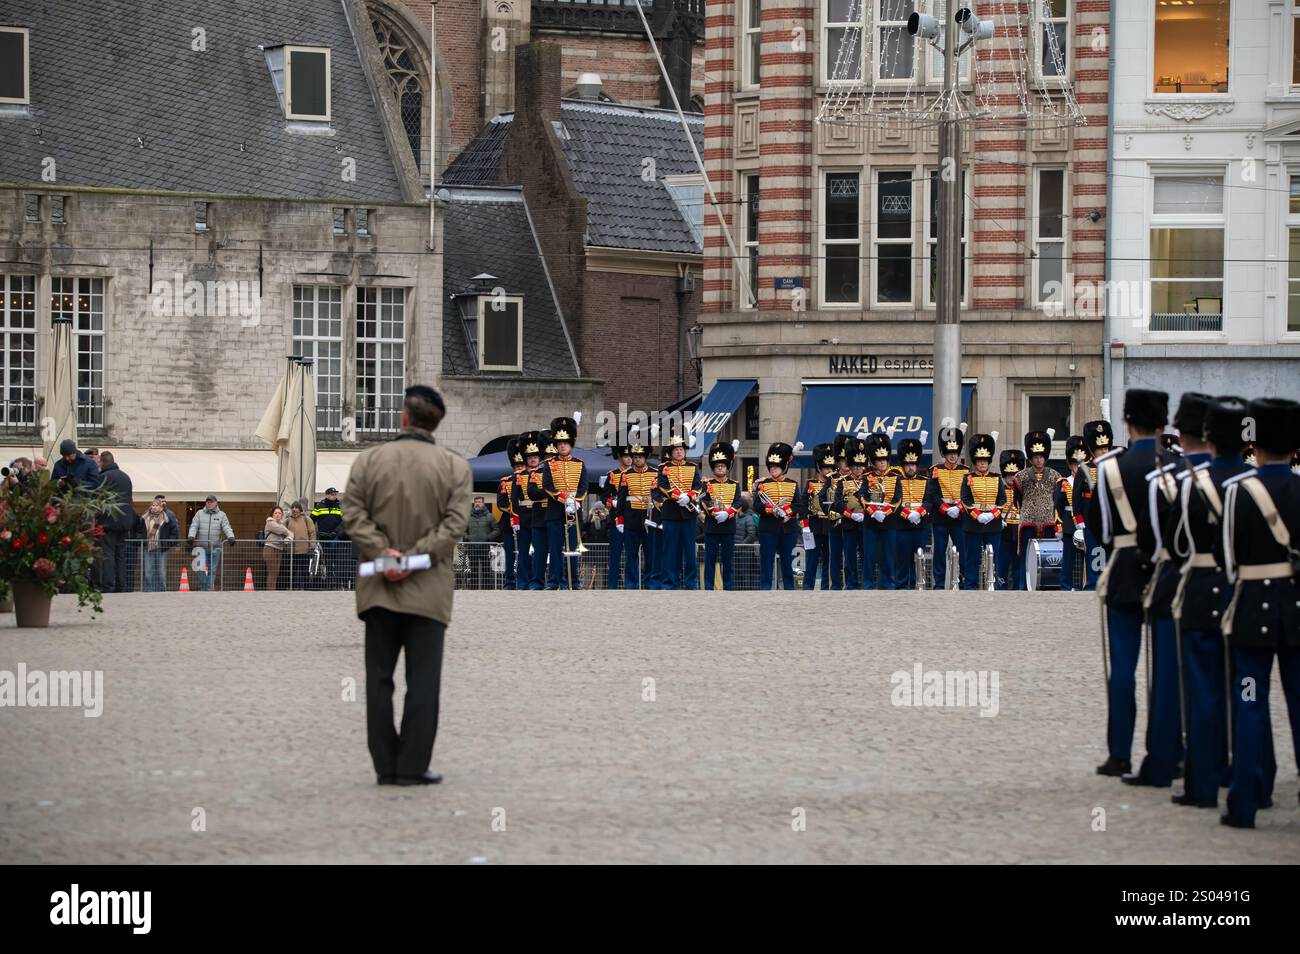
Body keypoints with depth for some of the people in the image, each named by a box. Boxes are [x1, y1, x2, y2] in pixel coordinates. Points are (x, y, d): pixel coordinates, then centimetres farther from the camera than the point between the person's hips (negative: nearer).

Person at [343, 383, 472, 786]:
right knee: (422, 681, 2)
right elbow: (454, 524, -11)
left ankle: (386, 766, 7)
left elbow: (354, 516, -6)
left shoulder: (368, 460, 2)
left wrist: (383, 552, -12)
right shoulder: (455, 467, -2)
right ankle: (412, 767, -2)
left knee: (379, 678, 8)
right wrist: (415, 557, -14)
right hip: (427, 589, -1)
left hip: (378, 587, 1)